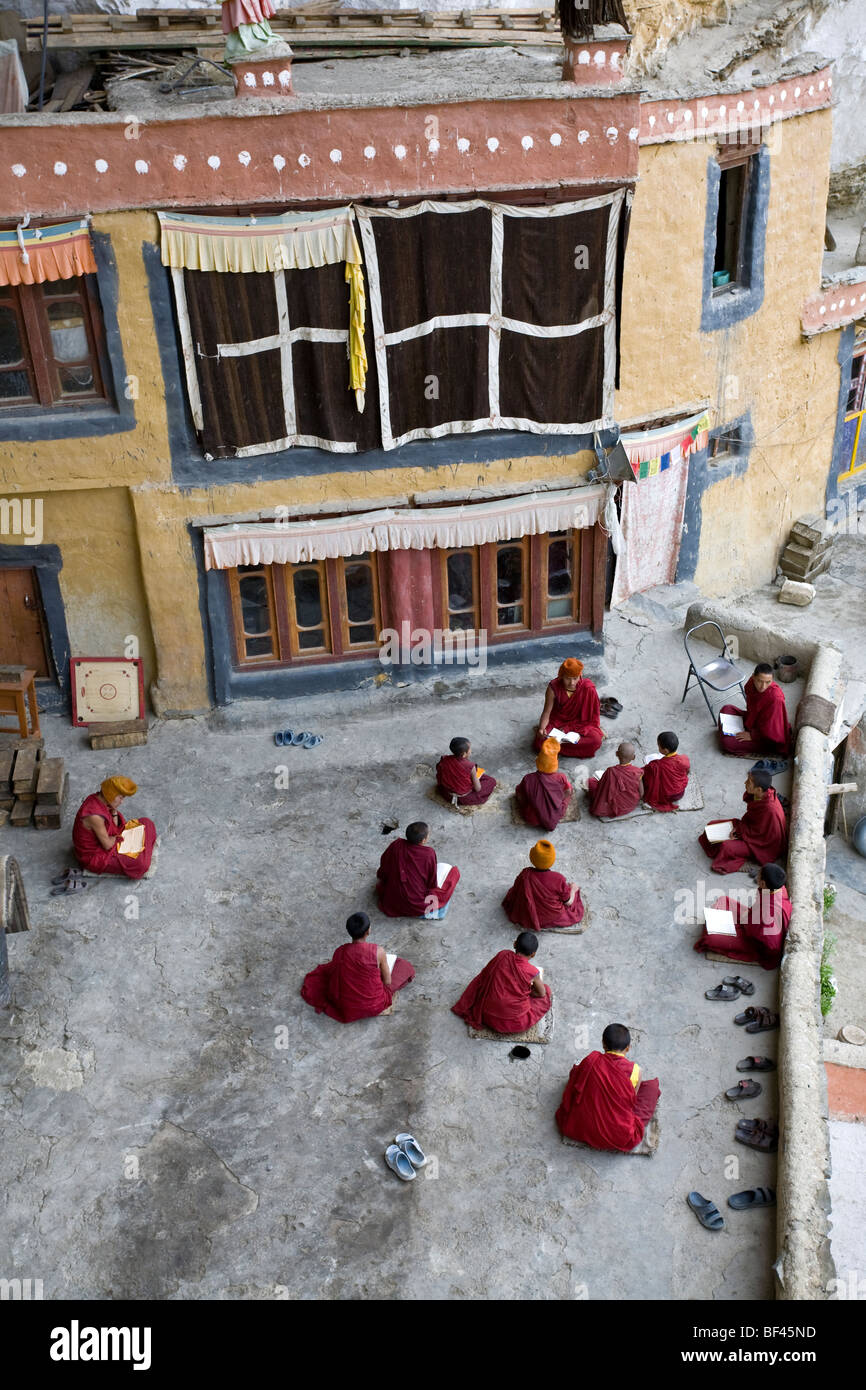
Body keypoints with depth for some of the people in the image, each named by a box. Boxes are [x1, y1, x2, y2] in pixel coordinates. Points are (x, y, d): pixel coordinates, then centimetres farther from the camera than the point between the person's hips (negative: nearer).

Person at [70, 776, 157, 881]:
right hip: (93, 857, -9)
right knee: (138, 864, -20)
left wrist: (114, 811, -13)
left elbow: (115, 827, 2)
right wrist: (117, 837, -5)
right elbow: (107, 845, -25)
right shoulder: (95, 816, -36)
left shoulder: (96, 798, -8)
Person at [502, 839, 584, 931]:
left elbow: (514, 894, -9)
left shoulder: (524, 875, -28)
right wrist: (573, 889, 7)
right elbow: (568, 902, -15)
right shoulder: (559, 879, -32)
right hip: (555, 917, -1)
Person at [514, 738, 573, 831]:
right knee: (570, 789, 21)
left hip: (532, 819, 0)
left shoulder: (528, 779, -26)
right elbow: (569, 792, -3)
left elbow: (521, 798, -7)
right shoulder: (561, 778, -25)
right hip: (556, 817, 0)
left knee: (518, 789, 20)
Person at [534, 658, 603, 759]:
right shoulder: (554, 687, -18)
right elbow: (547, 712, -12)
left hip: (580, 722, 1)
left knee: (596, 740, -28)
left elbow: (593, 716, -11)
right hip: (557, 721, -1)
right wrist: (541, 728, -33)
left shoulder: (588, 688, -19)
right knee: (541, 741, -27)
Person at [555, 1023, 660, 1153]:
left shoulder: (591, 1060, -10)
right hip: (620, 1139, -2)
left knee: (575, 1069, 20)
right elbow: (632, 1101, 3)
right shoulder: (634, 1070, -15)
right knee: (652, 1085, 12)